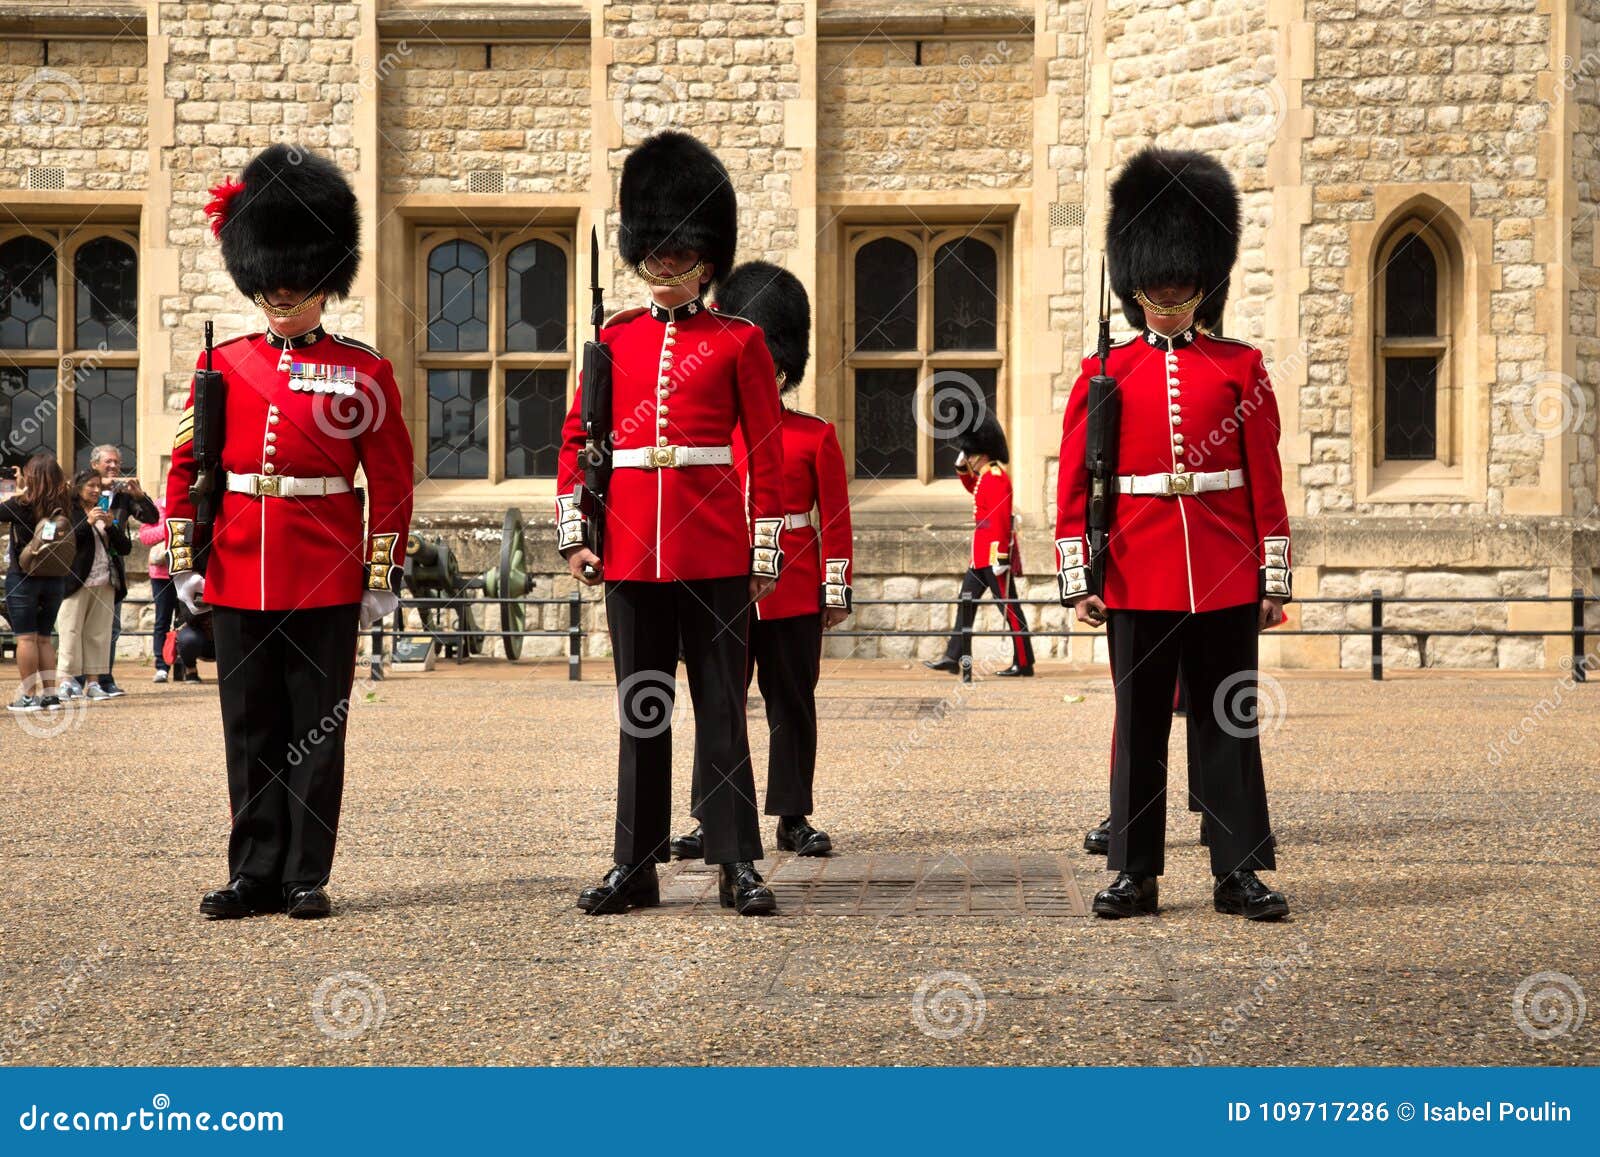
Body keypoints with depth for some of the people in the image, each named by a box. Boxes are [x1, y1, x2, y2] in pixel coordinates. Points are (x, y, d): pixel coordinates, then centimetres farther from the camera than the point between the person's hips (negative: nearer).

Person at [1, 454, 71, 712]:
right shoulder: (61, 504, 0)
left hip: (23, 578, -5)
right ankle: (50, 694, 10)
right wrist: (23, 489, 19)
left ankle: (29, 696, -2)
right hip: (55, 579, 5)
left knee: (26, 637, -1)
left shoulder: (21, 503, -14)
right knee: (44, 637, 13)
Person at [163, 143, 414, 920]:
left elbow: (391, 481, 1)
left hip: (326, 582, -2)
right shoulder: (223, 365, 8)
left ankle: (307, 878, 11)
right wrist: (184, 560, 3)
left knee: (316, 730, 3)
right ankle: (254, 876, 15)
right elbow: (187, 464, 9)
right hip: (238, 576, 2)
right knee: (251, 731, 7)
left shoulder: (363, 372, 1)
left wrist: (382, 577, -2)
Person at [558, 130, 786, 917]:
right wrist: (573, 532, 1)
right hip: (630, 547, 3)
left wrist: (765, 553, -2)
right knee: (640, 705, 8)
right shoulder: (615, 340, 10)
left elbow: (766, 452, 2)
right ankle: (636, 866, 14)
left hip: (714, 548, -2)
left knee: (722, 704, 2)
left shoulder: (737, 342, 3)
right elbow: (576, 437, 10)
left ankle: (737, 864, 8)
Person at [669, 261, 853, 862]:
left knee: (792, 705, 5)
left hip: (794, 594, -1)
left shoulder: (816, 436, 3)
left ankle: (793, 818, 13)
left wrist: (837, 591, -2)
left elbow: (835, 519, 2)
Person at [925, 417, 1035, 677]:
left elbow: (1001, 519, -24)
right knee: (966, 602, 12)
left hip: (993, 554, -11)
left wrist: (1000, 556, -27)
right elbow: (972, 488, 37)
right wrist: (961, 468, 19)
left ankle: (1024, 664, 0)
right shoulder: (985, 476, 13)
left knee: (1010, 608, -5)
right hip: (982, 554, 11)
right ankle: (952, 657, 16)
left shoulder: (996, 478, -17)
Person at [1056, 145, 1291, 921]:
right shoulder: (1105, 373, 5)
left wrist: (1274, 580, 1)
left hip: (1226, 580, 0)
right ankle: (1134, 874, 13)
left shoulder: (1241, 367, 6)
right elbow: (1074, 486, 3)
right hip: (1136, 582, 0)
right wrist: (1078, 580, -4)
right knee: (1139, 727, 5)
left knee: (1229, 725, 5)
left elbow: (1267, 482, 5)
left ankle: (1239, 873, 11)